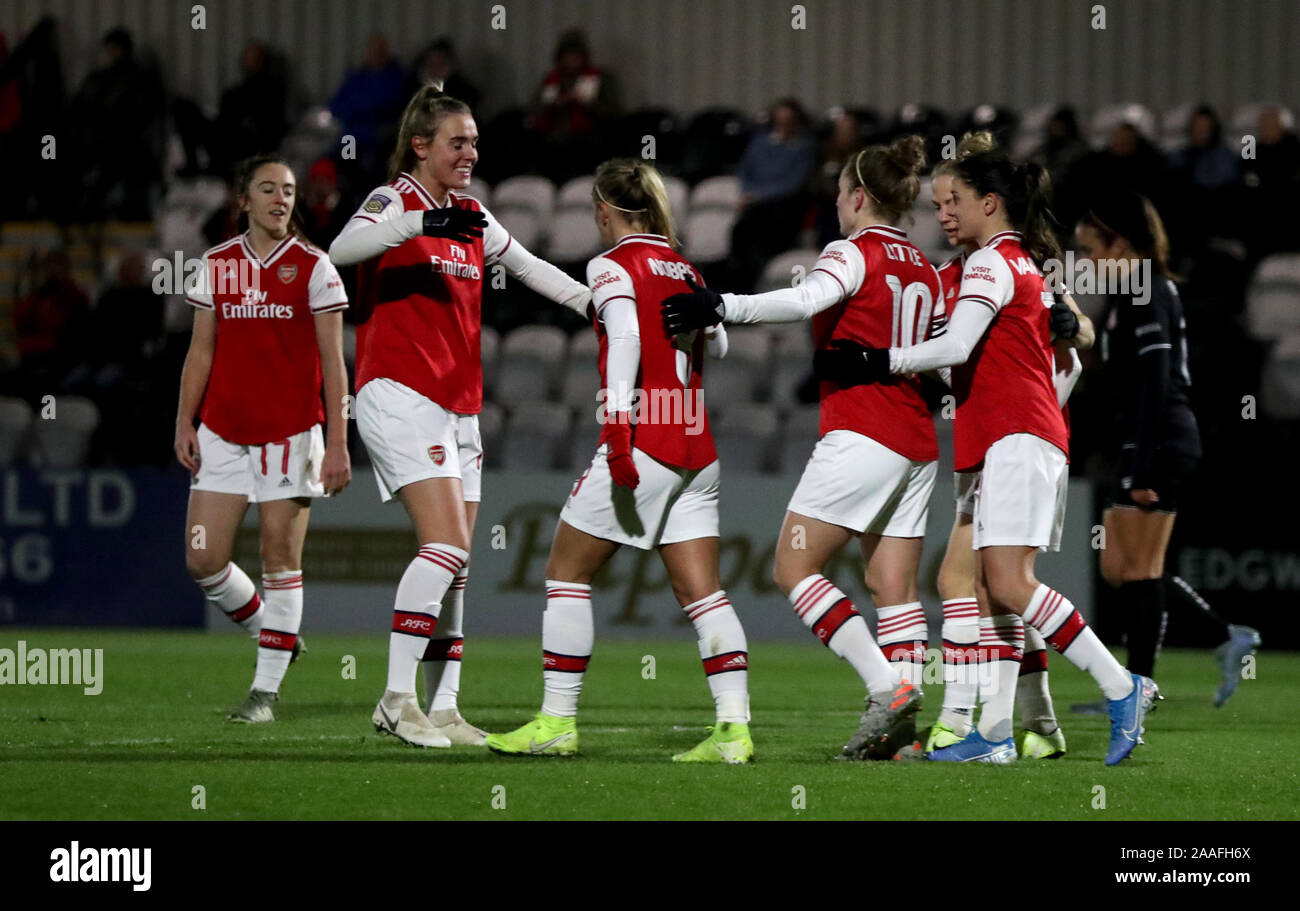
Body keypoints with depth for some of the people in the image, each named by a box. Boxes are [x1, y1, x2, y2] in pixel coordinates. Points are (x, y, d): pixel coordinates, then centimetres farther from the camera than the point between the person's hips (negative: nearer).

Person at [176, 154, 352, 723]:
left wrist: (337, 443, -8)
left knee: (281, 560, -3)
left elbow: (332, 363, -2)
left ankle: (266, 688, 5)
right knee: (202, 559, -2)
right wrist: (184, 423, 4)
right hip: (222, 433, 3)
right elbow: (201, 351, 13)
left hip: (290, 434, -3)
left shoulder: (312, 267, -2)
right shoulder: (217, 264, 8)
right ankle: (269, 632, 23)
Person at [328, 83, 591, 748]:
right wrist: (423, 224, -38)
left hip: (458, 406, 8)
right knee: (447, 544, -19)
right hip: (400, 395, -8)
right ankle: (397, 700, -16)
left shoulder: (471, 219, 17)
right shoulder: (395, 200, -5)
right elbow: (344, 249, -26)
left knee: (456, 568, 5)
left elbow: (528, 268, 30)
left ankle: (442, 708, 8)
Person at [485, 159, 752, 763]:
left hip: (644, 442, -6)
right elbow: (717, 345, 25)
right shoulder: (685, 269, 15)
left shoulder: (612, 265, -4)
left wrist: (617, 427, -27)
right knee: (701, 590, 3)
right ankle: (733, 727, -9)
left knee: (566, 575, 6)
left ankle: (557, 723, 5)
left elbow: (626, 337, -20)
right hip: (697, 444, 6)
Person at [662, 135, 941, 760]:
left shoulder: (854, 252, -6)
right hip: (916, 445, 8)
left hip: (861, 437, -8)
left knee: (794, 567, -4)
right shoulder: (924, 270, 17)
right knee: (893, 586, 7)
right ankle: (903, 721, -3)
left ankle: (886, 687, -17)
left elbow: (807, 299, -25)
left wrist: (721, 307, -29)